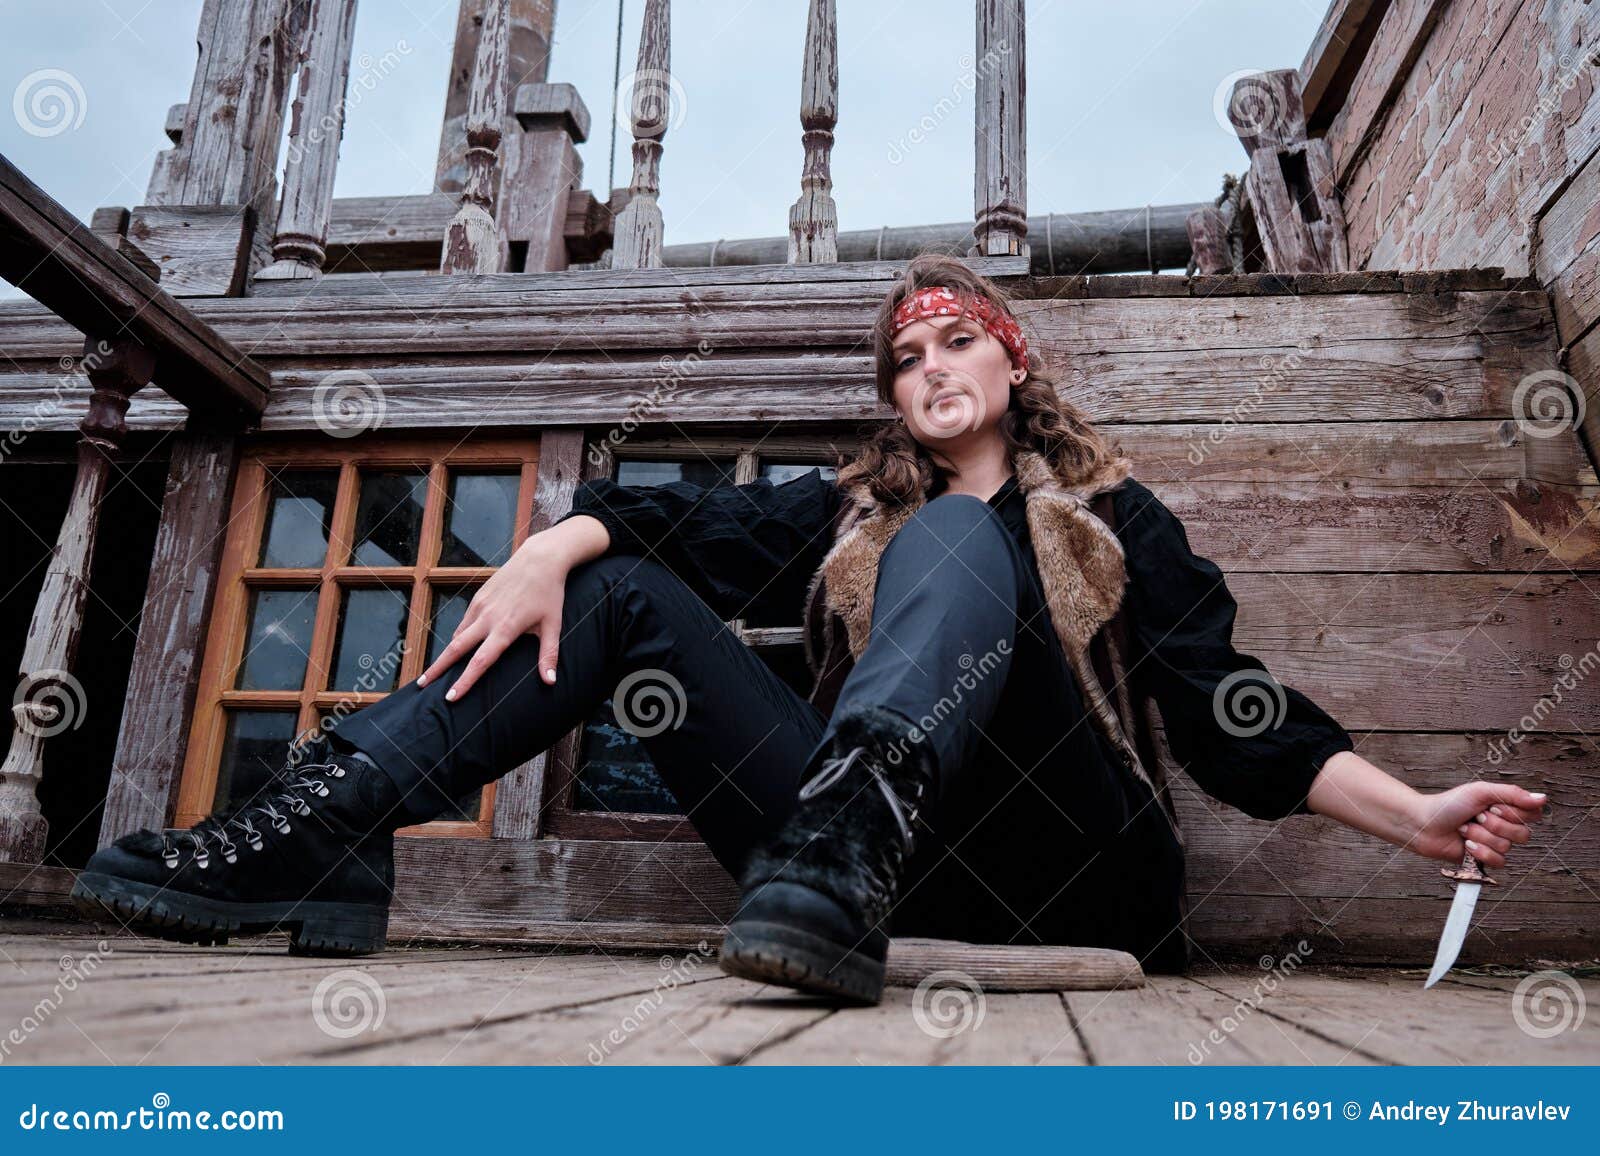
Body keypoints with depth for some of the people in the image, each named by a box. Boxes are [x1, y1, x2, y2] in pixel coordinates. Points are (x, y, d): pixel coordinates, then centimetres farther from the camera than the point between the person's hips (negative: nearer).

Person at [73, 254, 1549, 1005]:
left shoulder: (1110, 513, 14)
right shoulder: (855, 510, 20)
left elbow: (1230, 707, 6)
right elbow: (702, 521, 3)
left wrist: (1412, 814, -5)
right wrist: (563, 538, -15)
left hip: (1052, 867, -2)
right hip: (876, 850, 3)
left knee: (952, 550, -22)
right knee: (627, 591, -6)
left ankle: (850, 859, -46)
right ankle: (321, 829, -19)